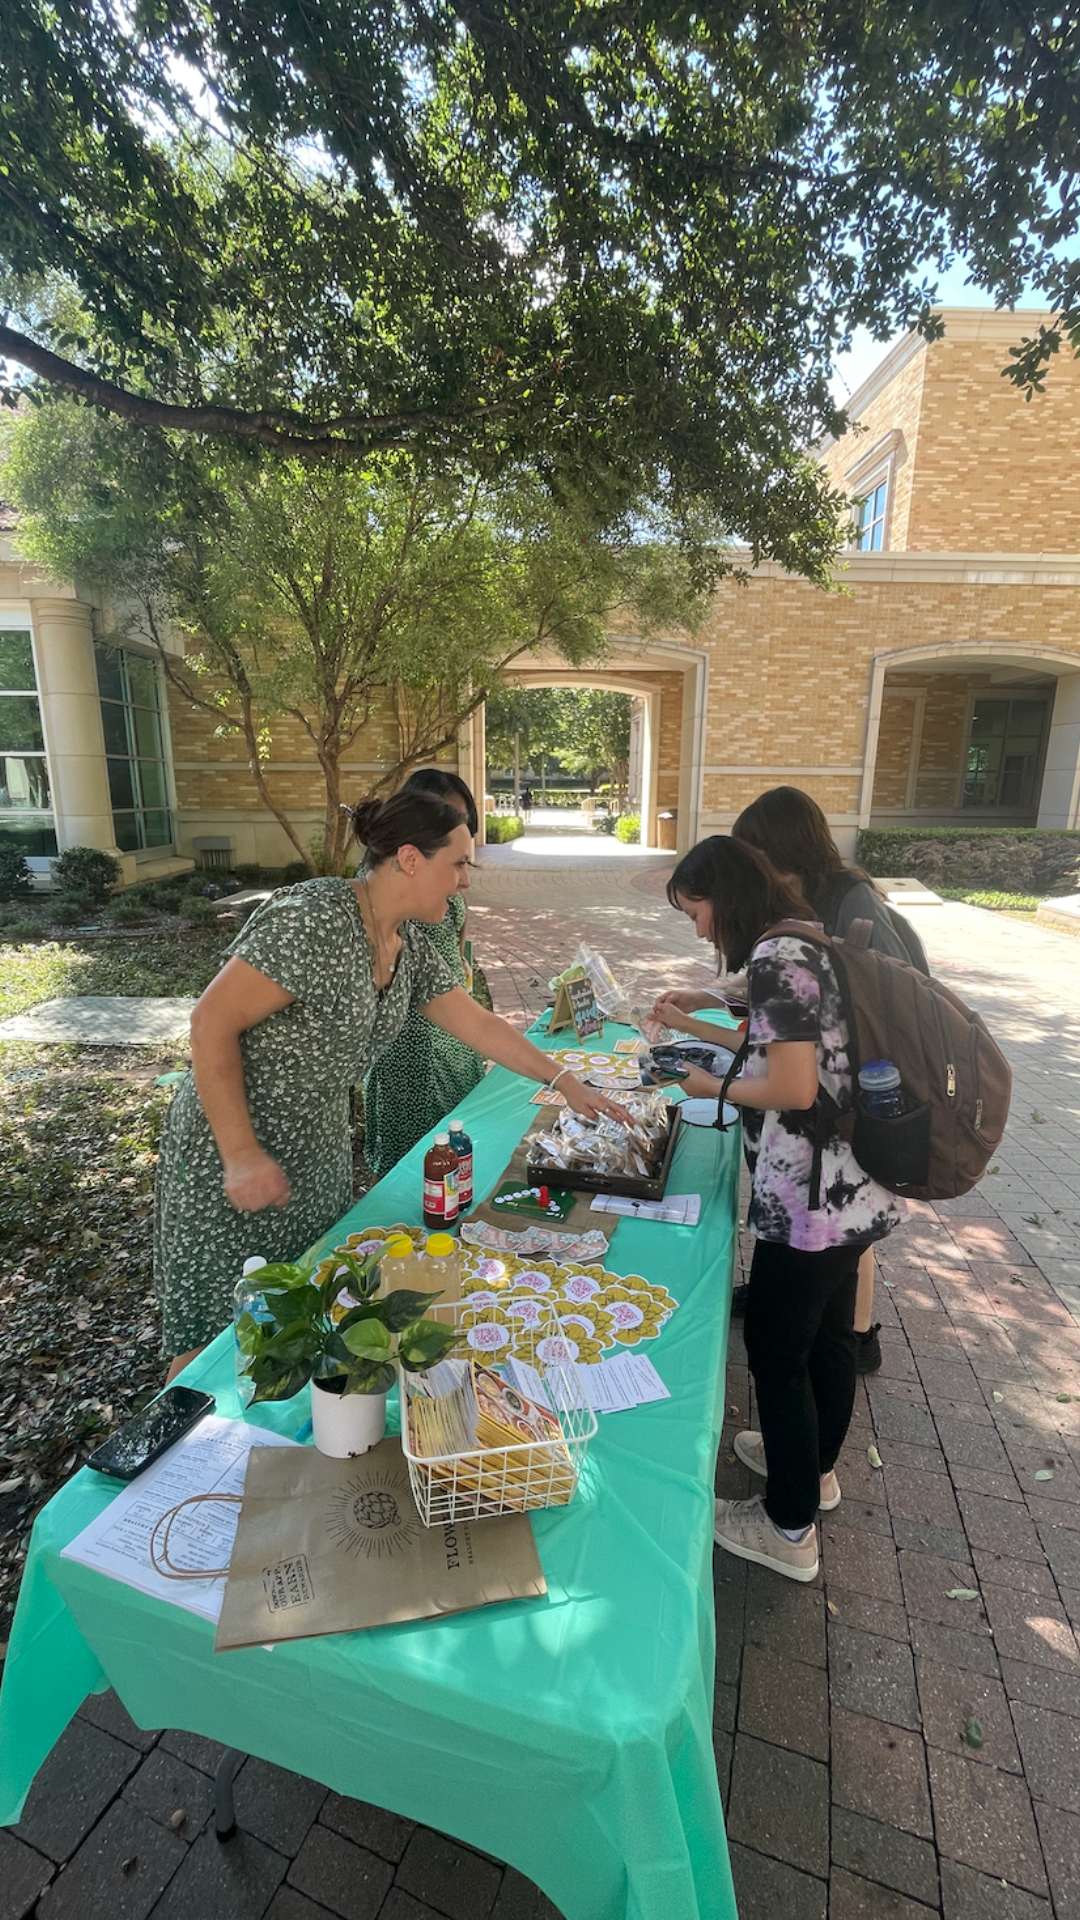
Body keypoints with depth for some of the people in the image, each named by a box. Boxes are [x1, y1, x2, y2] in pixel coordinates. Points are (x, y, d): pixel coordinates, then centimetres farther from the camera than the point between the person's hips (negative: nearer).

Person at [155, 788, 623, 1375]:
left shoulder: (409, 942, 1)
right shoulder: (316, 920, -25)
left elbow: (477, 1024, 8)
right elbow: (211, 1023, -24)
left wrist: (567, 1082, 9)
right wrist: (242, 1156, -24)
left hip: (319, 1146, 8)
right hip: (231, 1145, -7)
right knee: (221, 1330, 7)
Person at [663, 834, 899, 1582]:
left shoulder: (776, 957, -21)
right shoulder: (806, 940, 9)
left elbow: (794, 1088, -24)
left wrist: (712, 1087, -8)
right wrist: (701, 1026, 16)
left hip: (810, 1199, -10)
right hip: (850, 1189, 10)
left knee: (776, 1352, 8)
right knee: (829, 1334, 25)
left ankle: (790, 1529, 28)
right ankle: (816, 1467, 47)